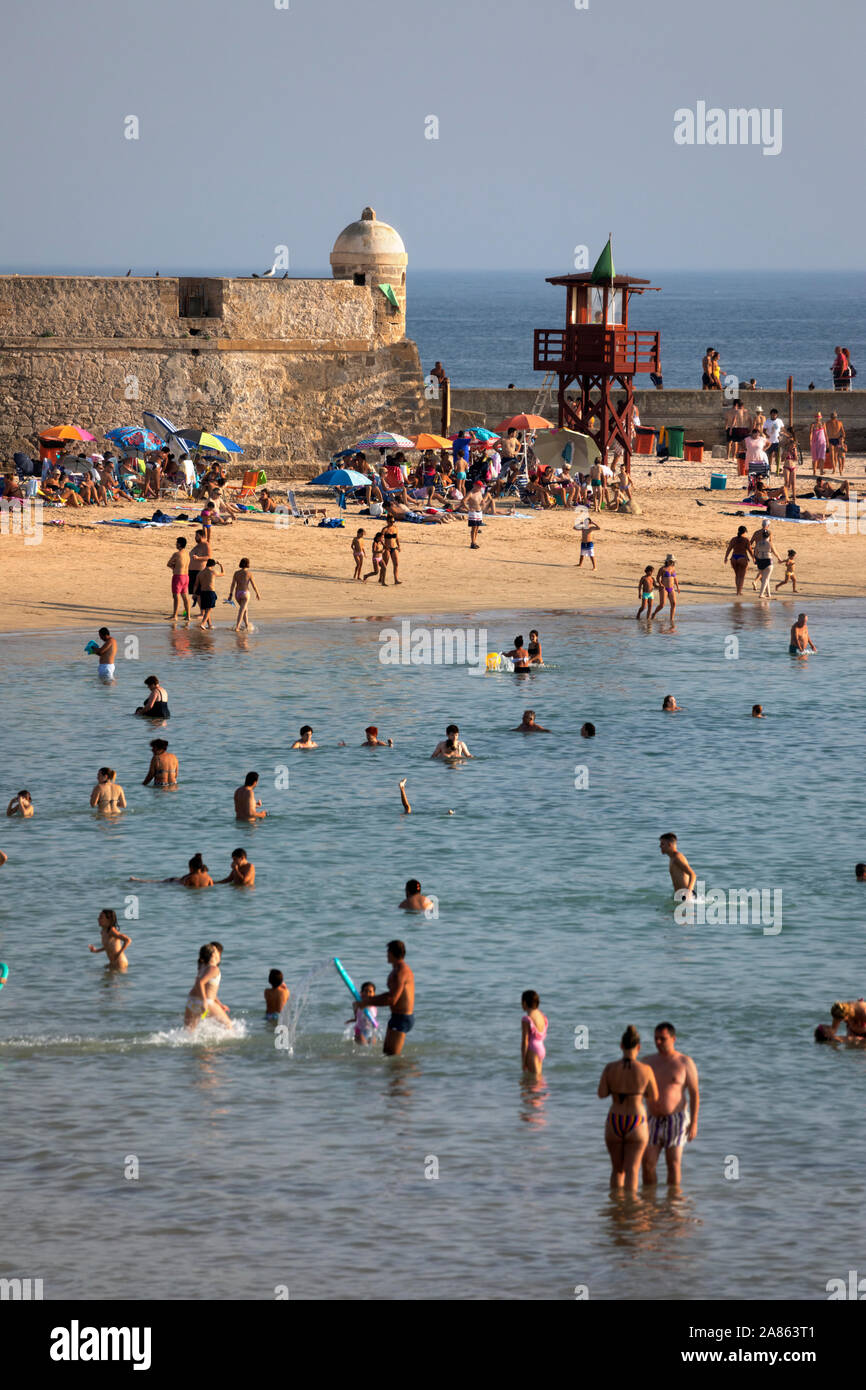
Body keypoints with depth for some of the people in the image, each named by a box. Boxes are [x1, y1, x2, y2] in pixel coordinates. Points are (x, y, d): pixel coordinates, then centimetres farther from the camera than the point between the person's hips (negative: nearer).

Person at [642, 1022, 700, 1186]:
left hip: (676, 1120, -4)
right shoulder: (650, 1061, 5)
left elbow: (695, 1094, -7)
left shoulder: (685, 1062, -7)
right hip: (654, 1120, 4)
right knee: (647, 1163, -3)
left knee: (674, 1163, -3)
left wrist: (694, 1123, -13)